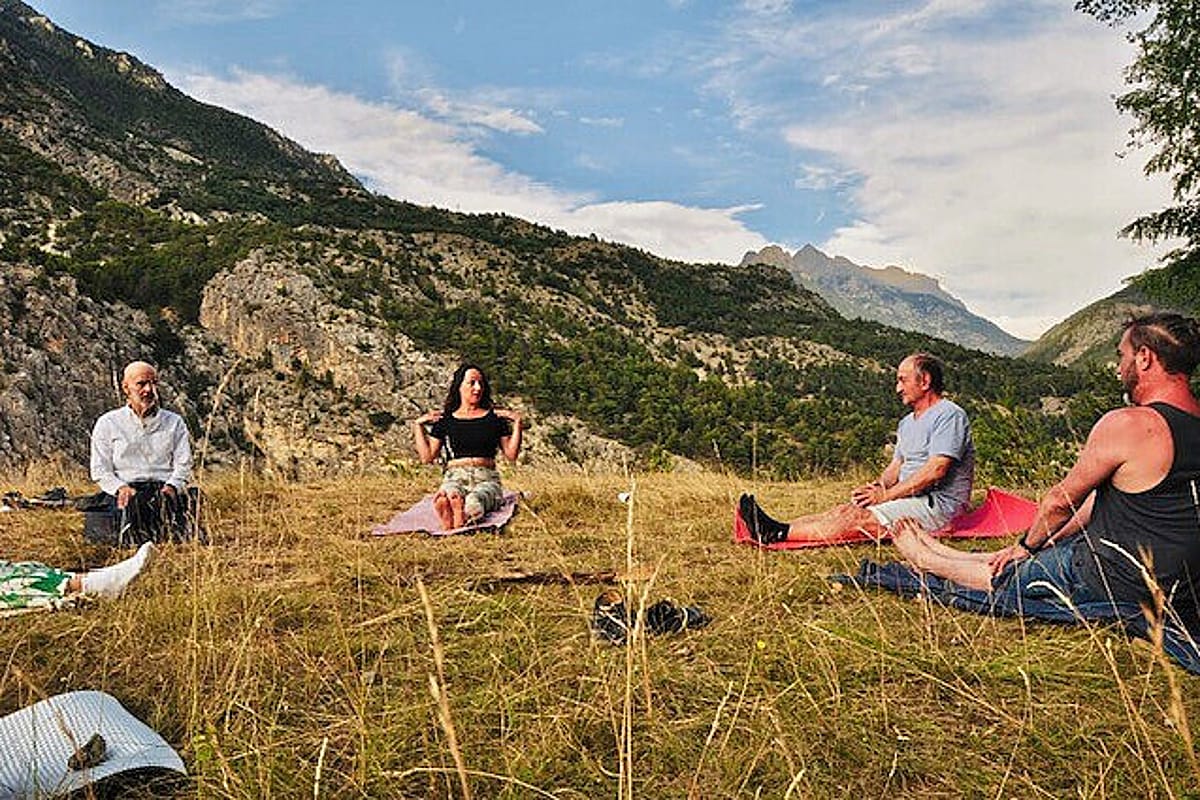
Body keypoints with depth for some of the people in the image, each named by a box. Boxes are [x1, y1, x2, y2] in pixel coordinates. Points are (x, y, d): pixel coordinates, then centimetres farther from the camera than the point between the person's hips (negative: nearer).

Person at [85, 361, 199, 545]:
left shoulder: (174, 422, 19)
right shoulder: (107, 423, 16)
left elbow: (183, 464, 10)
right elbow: (100, 470, 9)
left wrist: (172, 486, -12)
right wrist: (120, 488, -11)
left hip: (163, 488, 1)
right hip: (125, 492, -1)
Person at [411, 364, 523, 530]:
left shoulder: (494, 417, 16)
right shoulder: (445, 420, 16)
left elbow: (511, 455, 11)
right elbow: (427, 457, 13)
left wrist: (517, 423, 4)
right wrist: (417, 425, 9)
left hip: (486, 479, 0)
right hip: (454, 477, 0)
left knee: (473, 502, -41)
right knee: (443, 500, -41)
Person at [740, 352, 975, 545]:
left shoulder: (950, 415, -10)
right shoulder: (907, 422, 21)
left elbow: (935, 471, -19)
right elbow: (896, 465, 19)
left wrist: (885, 495, -18)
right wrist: (878, 485, -5)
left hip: (937, 504, -9)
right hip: (910, 498, 9)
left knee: (858, 518, -24)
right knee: (847, 510, -13)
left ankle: (778, 534, -34)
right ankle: (776, 528, -28)